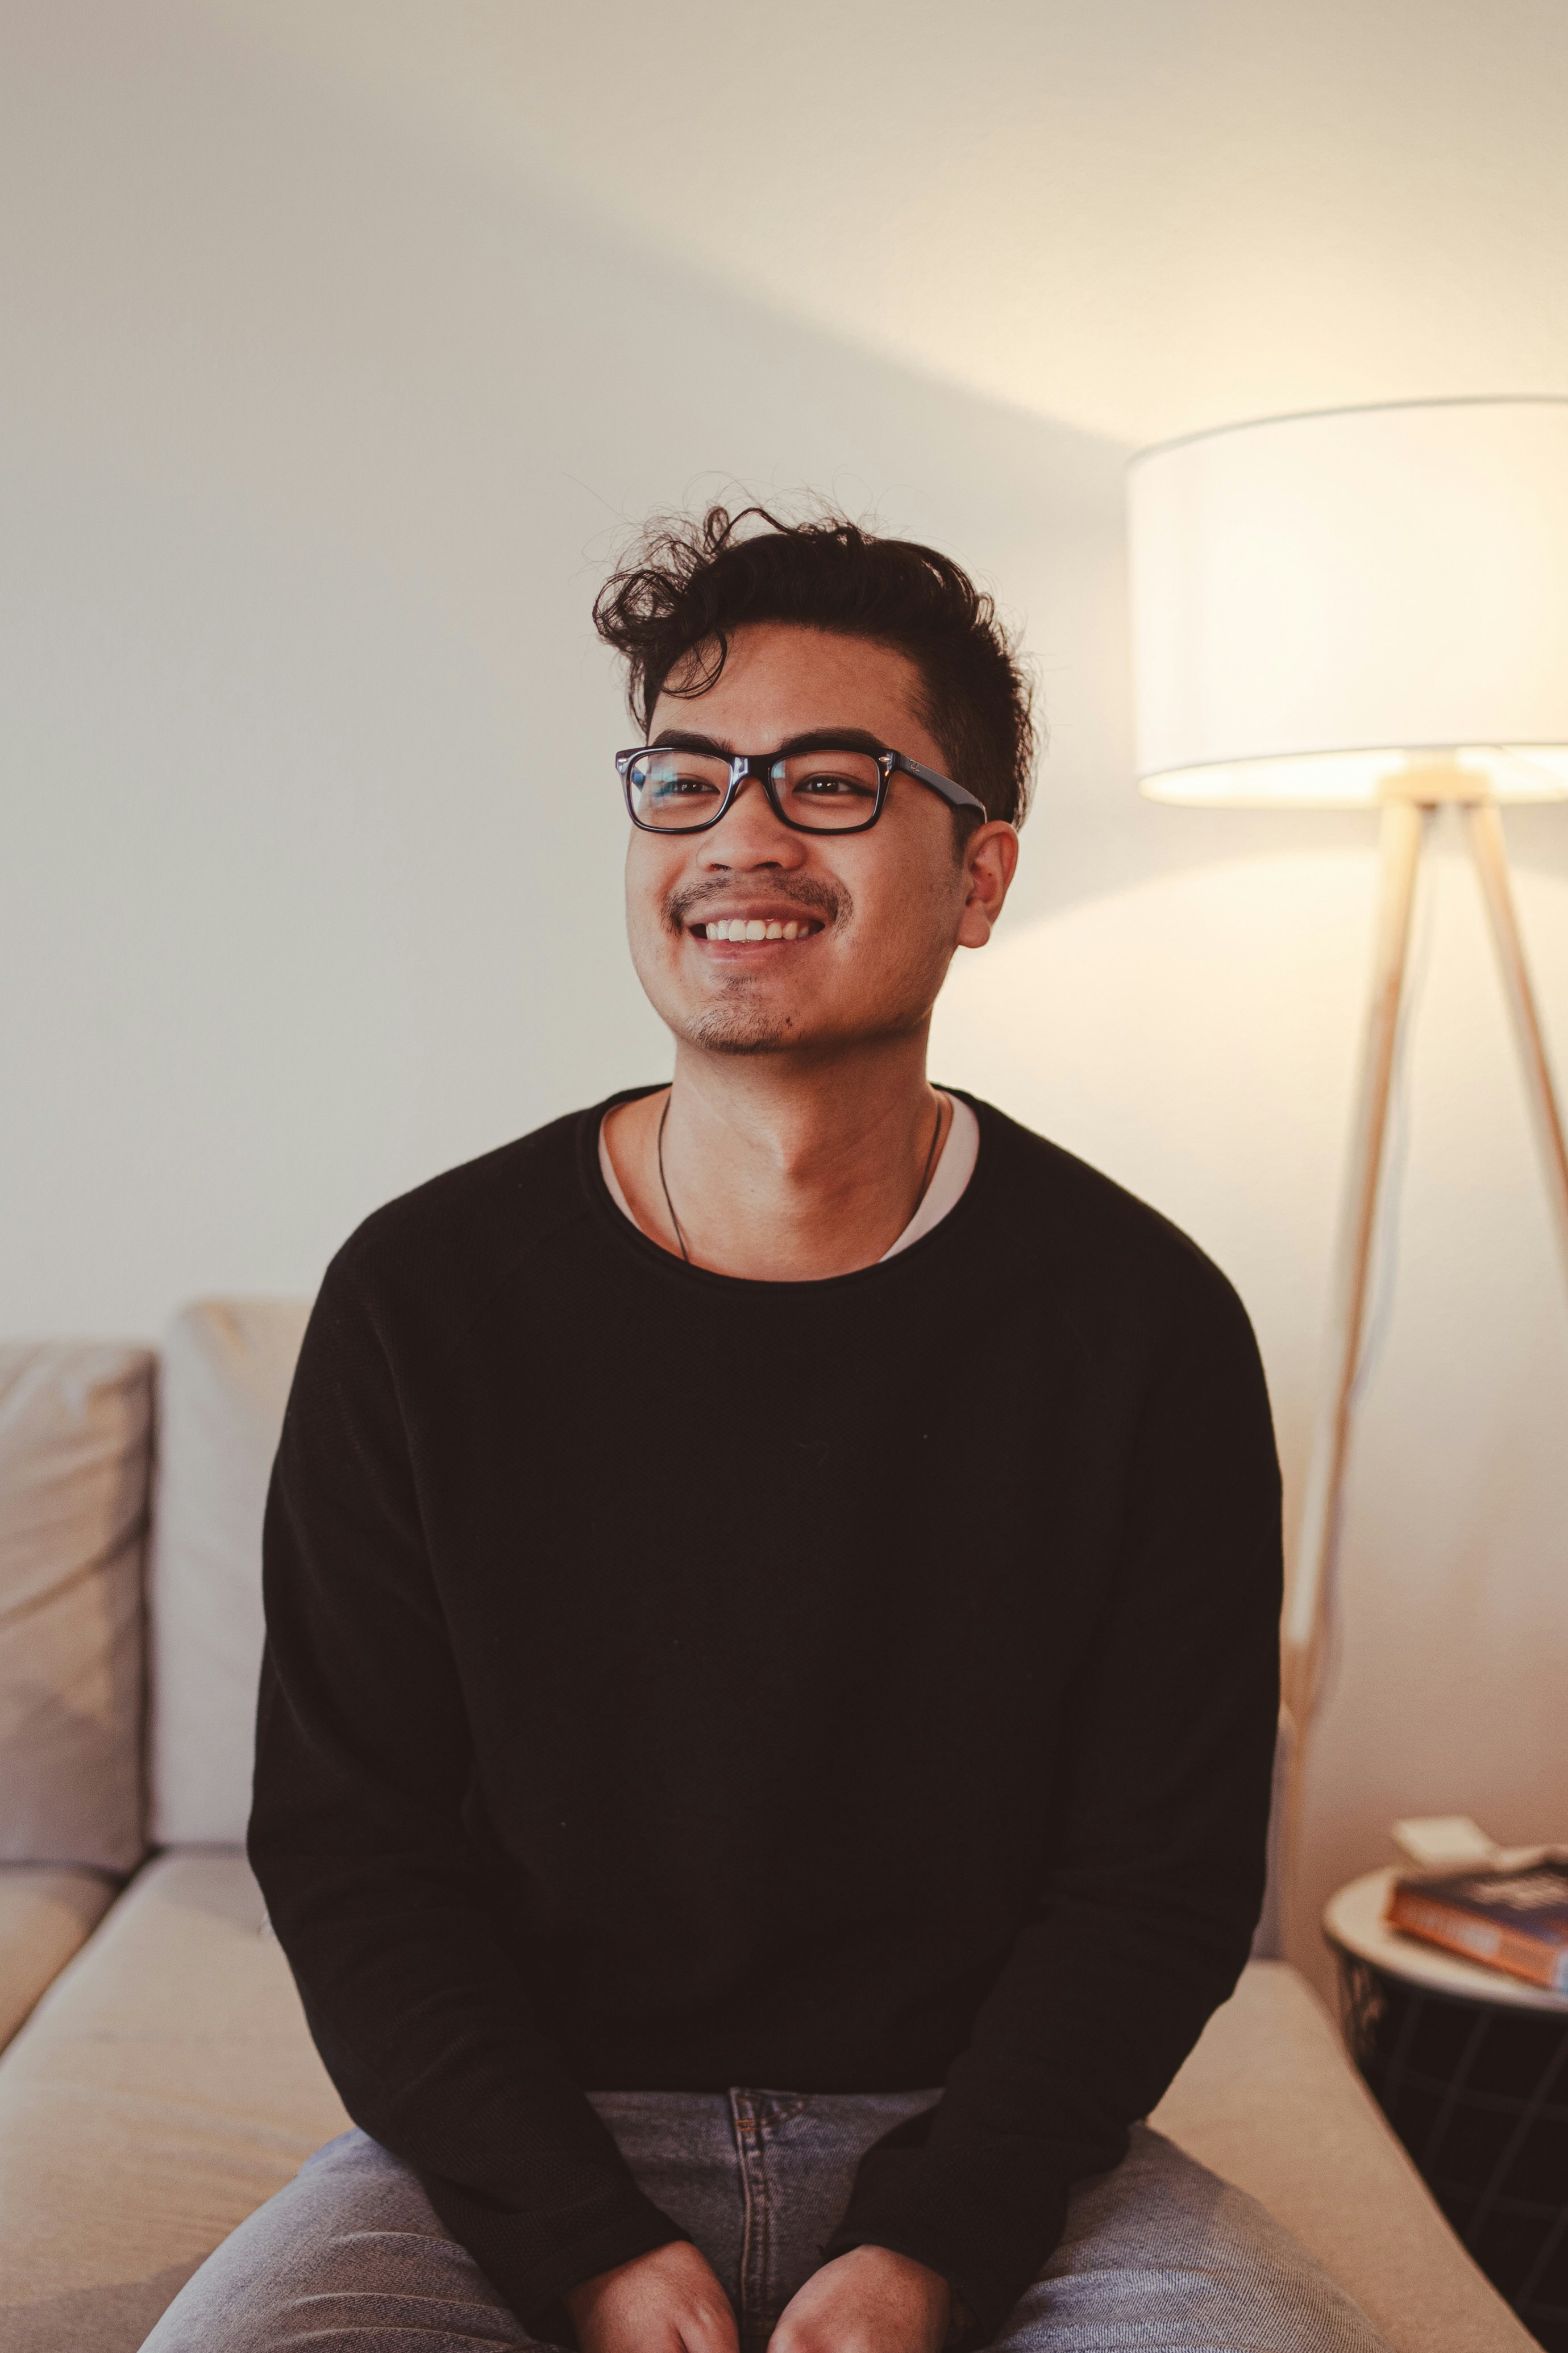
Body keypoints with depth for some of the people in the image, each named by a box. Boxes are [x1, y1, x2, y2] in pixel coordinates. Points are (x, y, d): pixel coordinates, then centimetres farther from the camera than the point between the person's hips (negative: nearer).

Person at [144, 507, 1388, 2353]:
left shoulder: (1146, 1326, -7)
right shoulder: (420, 1298, -6)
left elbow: (1159, 1876, -3)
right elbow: (350, 1842, -3)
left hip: (970, 2135, 1)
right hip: (524, 2139, 0)